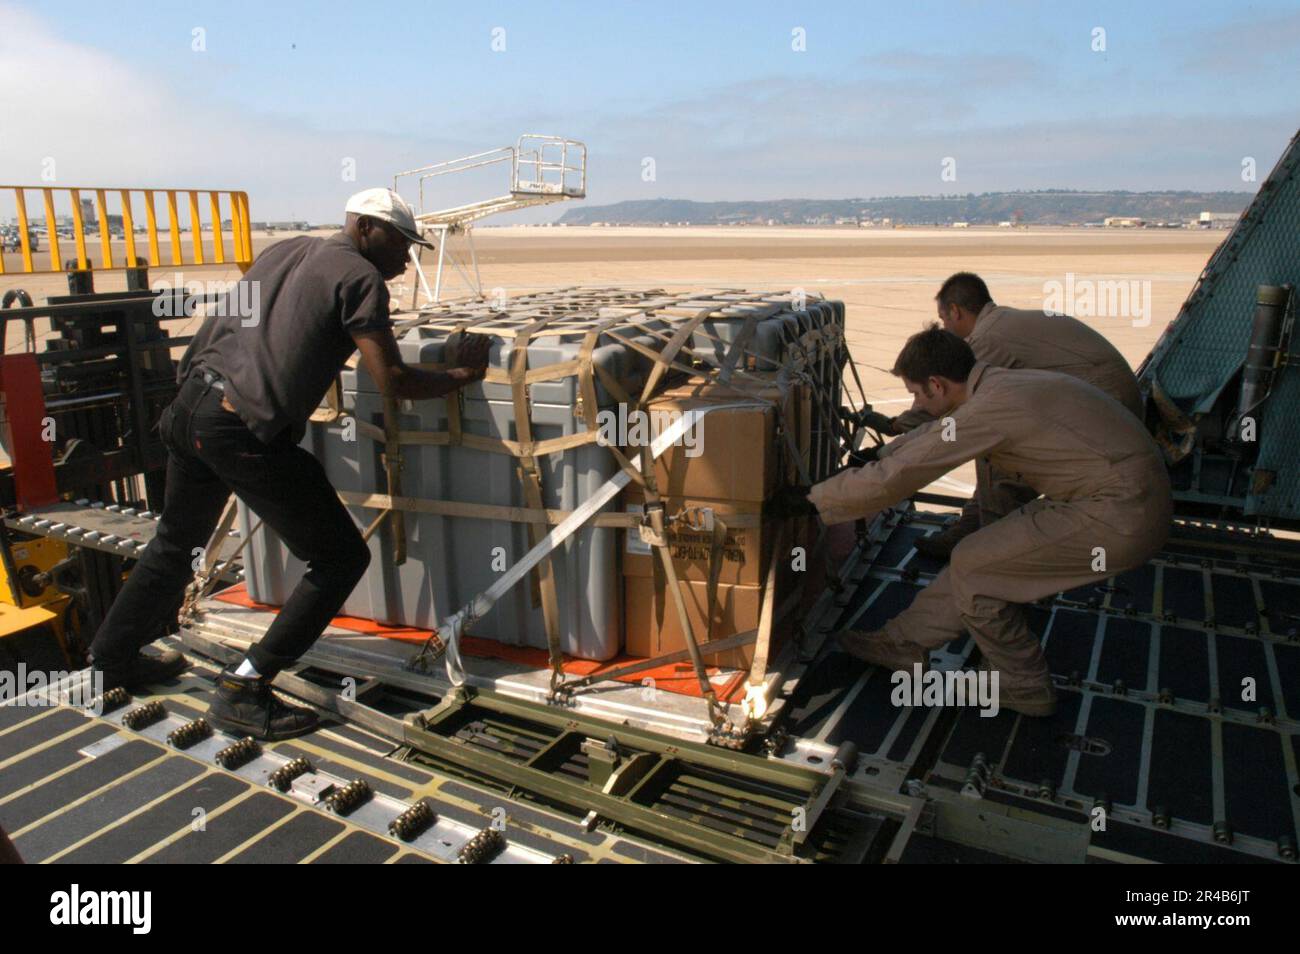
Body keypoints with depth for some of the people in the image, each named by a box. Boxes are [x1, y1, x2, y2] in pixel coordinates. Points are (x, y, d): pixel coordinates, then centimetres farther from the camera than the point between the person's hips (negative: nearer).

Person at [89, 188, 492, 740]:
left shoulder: (285, 250, 18)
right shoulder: (360, 277, -3)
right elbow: (392, 382, -10)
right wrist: (463, 374, 4)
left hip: (190, 406, 9)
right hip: (247, 430, -9)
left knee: (178, 542, 30)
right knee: (340, 558, 3)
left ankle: (110, 660, 47)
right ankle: (243, 692, 5)